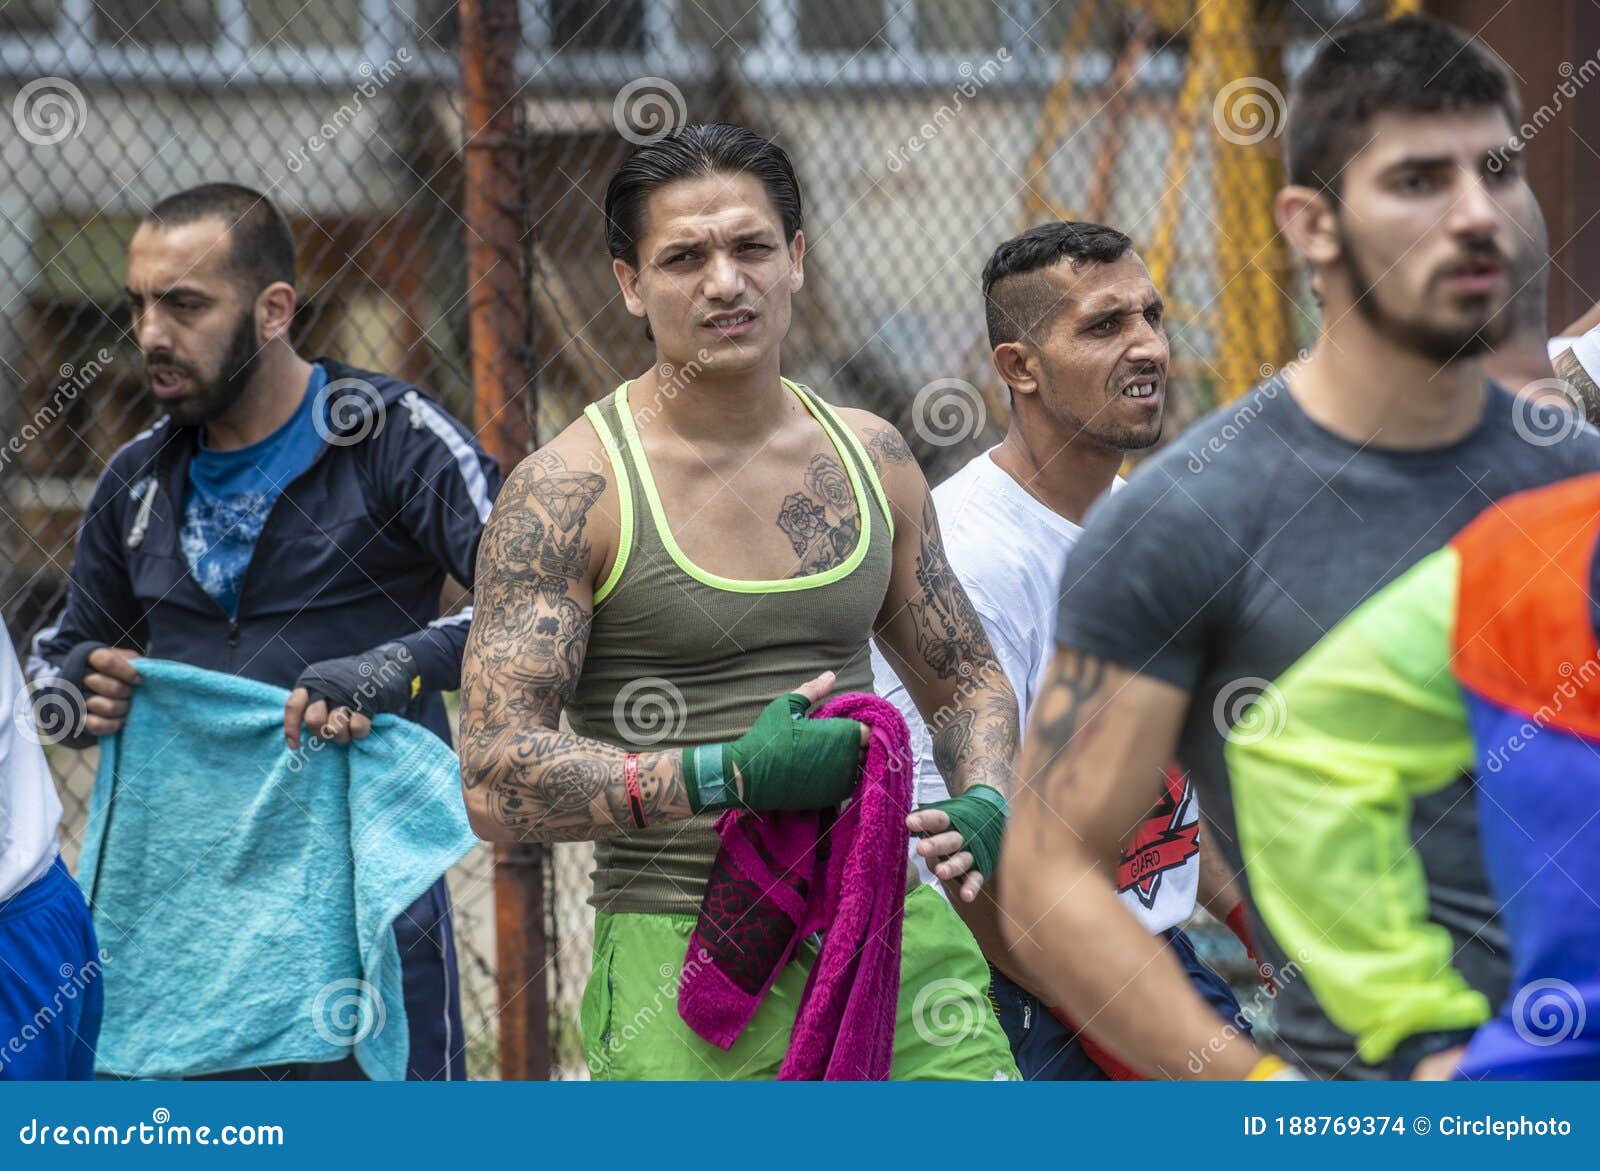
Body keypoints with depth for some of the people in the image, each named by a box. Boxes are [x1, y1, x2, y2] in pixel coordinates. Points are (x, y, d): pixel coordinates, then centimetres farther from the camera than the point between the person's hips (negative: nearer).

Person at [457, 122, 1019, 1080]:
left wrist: (986, 801, 1)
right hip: (682, 955, -4)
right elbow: (497, 783, -12)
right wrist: (729, 776, -22)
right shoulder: (570, 490, -6)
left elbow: (970, 678, 23)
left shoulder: (870, 457, 11)